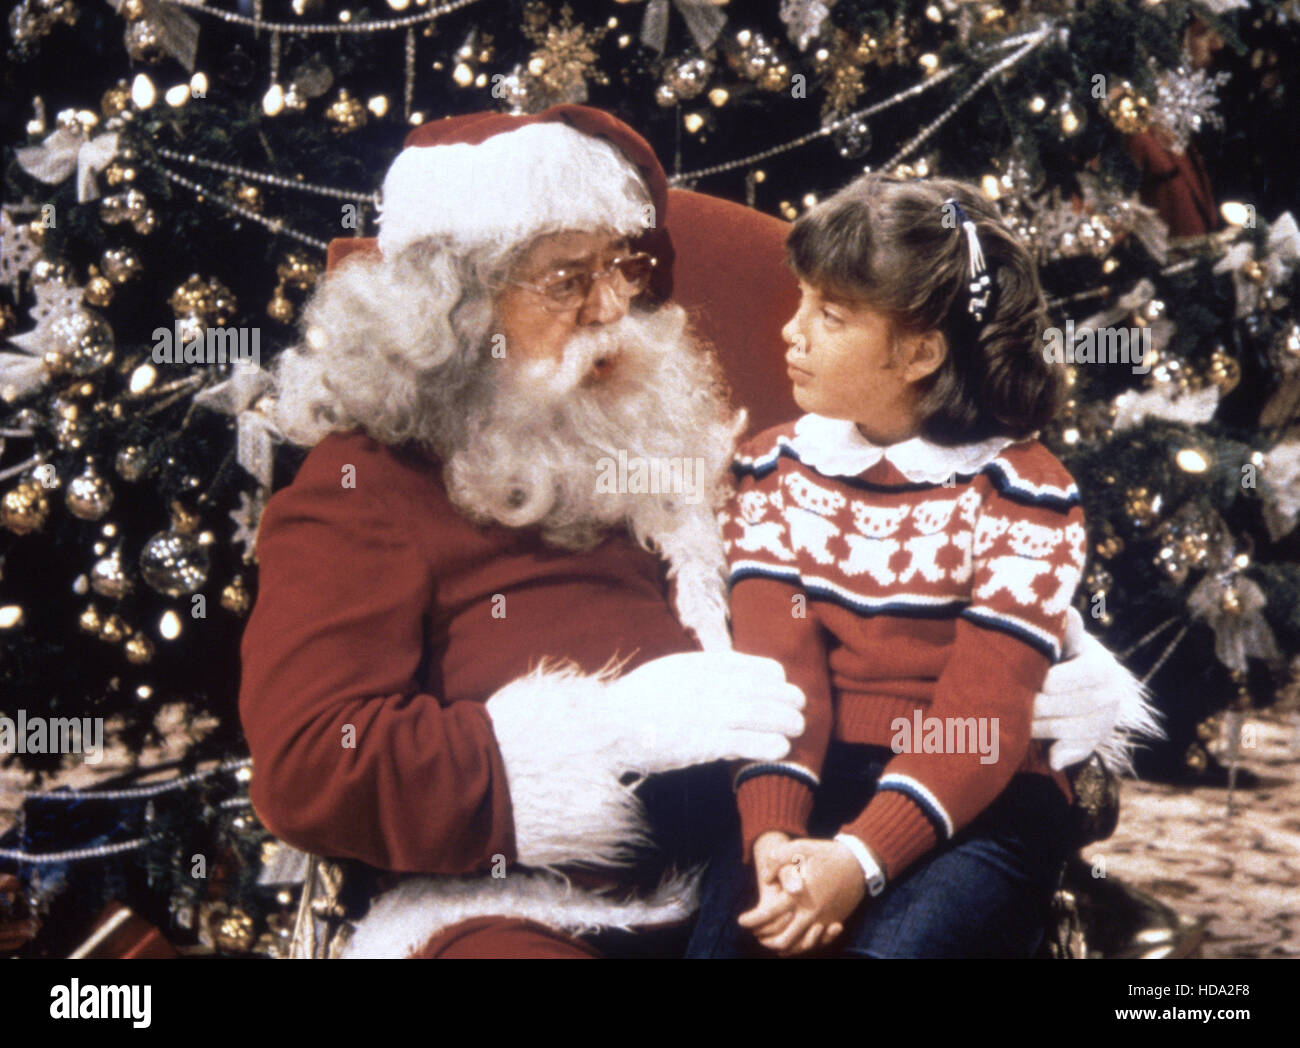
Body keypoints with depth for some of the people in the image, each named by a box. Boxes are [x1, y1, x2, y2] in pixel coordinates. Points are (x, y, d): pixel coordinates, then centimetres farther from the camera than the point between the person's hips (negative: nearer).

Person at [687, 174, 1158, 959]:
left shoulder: (1022, 492, -5)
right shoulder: (775, 471, 7)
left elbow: (981, 715, -13)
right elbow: (778, 673, -5)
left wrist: (859, 860, -27)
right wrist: (772, 833, -23)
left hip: (977, 803, -2)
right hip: (817, 784, 3)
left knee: (893, 942, -31)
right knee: (728, 930, -25)